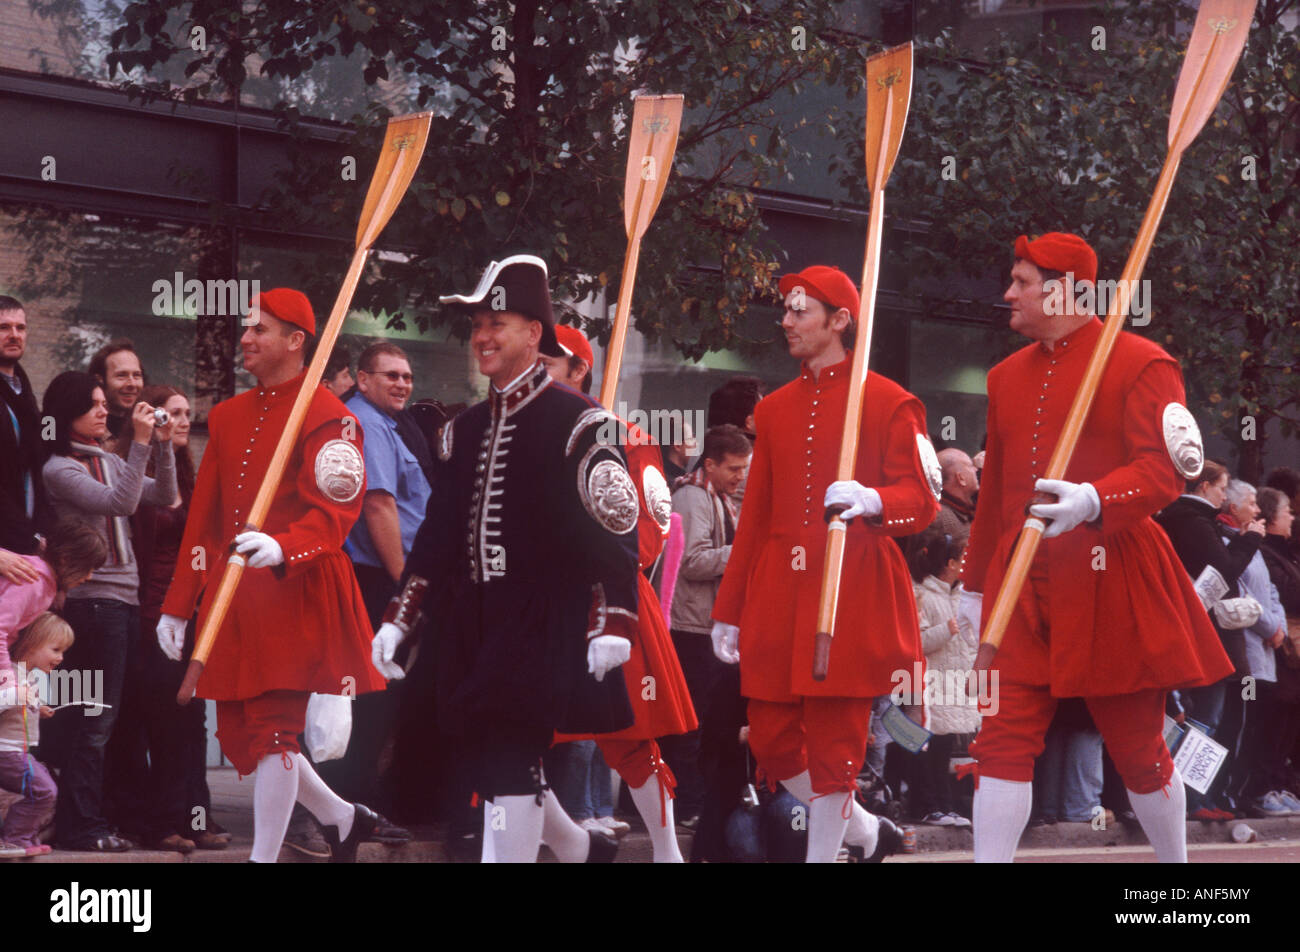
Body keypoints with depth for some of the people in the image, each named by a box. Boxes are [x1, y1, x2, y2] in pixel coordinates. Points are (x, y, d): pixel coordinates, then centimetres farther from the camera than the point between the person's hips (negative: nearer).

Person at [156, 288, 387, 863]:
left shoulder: (327, 416, -7)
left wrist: (283, 548, -36)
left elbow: (337, 511, -17)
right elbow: (203, 518, 17)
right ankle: (341, 818, 30)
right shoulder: (228, 416, 16)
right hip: (232, 601, 8)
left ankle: (264, 858, -2)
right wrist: (178, 606, 14)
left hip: (296, 595, -8)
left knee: (271, 729, -9)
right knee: (238, 736, 10)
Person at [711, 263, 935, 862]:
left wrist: (871, 500, -26)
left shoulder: (889, 402, -1)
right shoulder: (775, 409, 15)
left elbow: (922, 499, -4)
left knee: (834, 742, -4)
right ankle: (868, 831, 25)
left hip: (851, 594, -6)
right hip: (779, 597, 6)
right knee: (771, 740, 4)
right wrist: (729, 610, 14)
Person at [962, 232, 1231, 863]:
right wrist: (976, 584, 22)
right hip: (1023, 585, 5)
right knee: (1002, 738, -5)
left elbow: (1167, 469, -17)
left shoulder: (1140, 364, -6)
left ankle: (1176, 865, 26)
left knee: (1137, 745, 6)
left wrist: (1094, 501, -34)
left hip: (1112, 586, -5)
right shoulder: (1008, 375, 14)